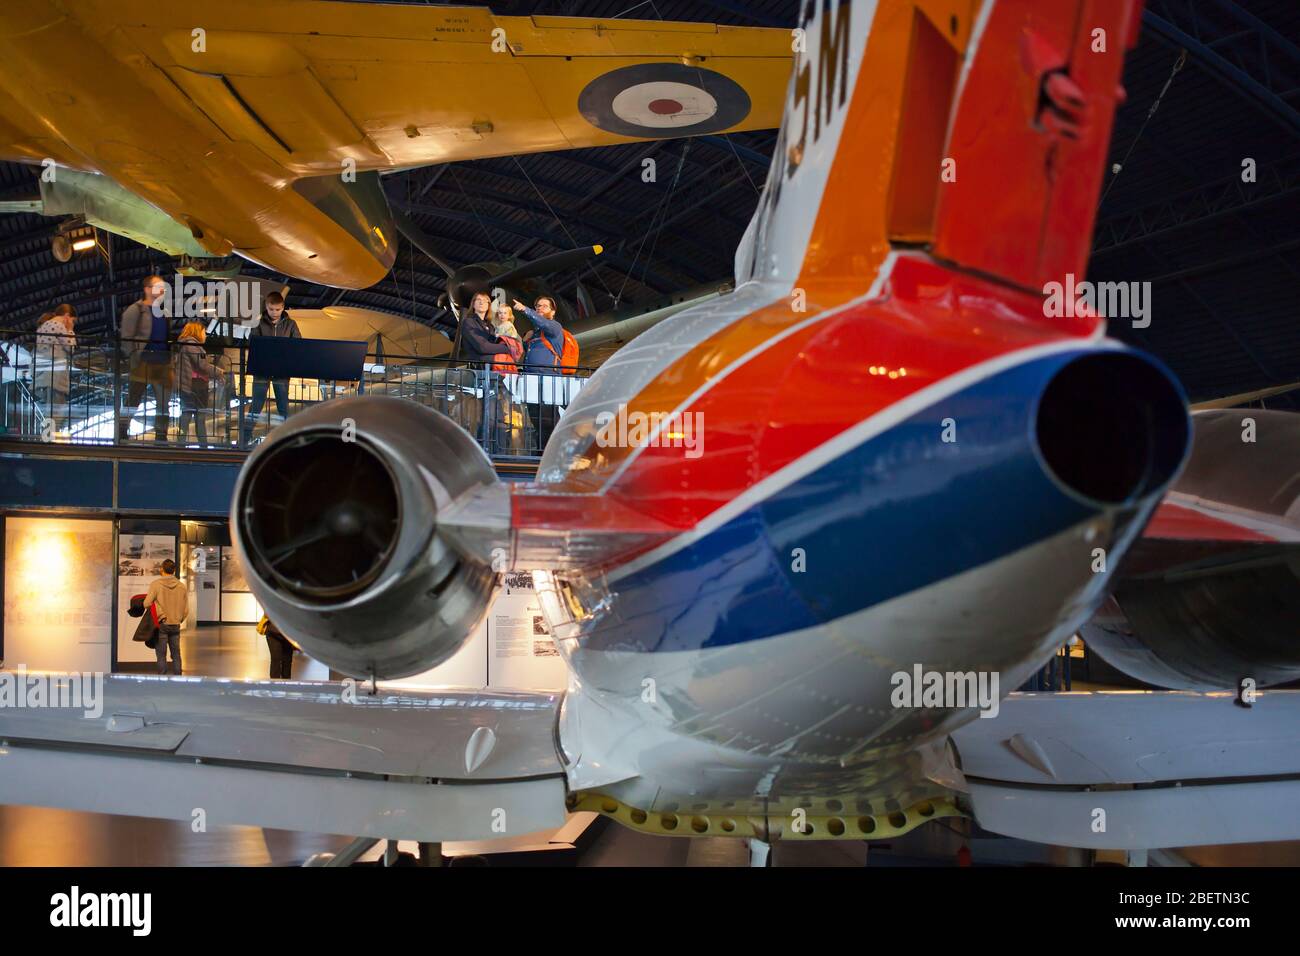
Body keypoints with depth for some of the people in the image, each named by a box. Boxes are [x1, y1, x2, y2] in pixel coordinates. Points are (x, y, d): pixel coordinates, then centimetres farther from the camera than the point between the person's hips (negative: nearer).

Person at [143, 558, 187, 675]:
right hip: (176, 625, 3)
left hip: (161, 624, -3)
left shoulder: (156, 584, -8)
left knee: (161, 655, 3)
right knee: (176, 654, 10)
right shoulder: (182, 586, 1)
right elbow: (186, 609, 3)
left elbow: (147, 603, -12)